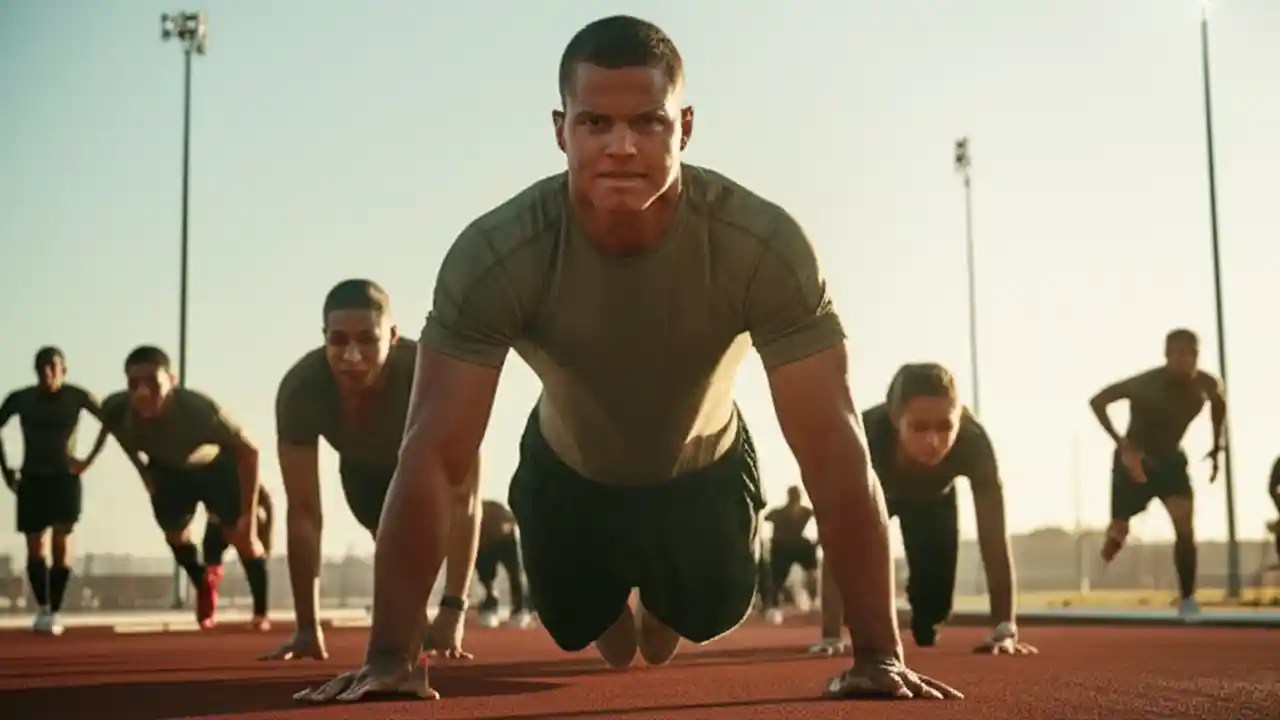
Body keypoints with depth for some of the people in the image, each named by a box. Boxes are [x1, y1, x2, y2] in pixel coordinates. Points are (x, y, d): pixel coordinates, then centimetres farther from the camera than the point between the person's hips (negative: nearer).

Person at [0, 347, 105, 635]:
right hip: (32, 478, 2)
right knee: (35, 546, 2)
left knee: (62, 540, -14)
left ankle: (54, 613, -10)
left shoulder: (77, 396, -9)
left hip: (65, 477, -2)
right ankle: (42, 609, 17)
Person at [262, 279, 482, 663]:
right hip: (362, 466, 2)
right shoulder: (300, 388, -41)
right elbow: (304, 512, -35)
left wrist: (452, 613, -55)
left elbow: (463, 501, -47)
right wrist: (307, 628, -34)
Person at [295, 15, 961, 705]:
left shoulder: (766, 244, -36)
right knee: (575, 623, -2)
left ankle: (662, 597, 33)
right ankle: (616, 600, 38)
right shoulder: (494, 253, -35)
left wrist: (878, 655, -40)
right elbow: (432, 453, -35)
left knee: (713, 611, -7)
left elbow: (834, 448, -36)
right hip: (570, 472, 0)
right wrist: (390, 656, -38)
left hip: (703, 469, 0)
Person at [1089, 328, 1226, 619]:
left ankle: (1187, 599, -6)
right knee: (1120, 530, 2)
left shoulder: (1206, 385, -16)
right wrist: (1123, 445, -31)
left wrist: (1216, 448, 5)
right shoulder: (1144, 384, -29)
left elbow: (1220, 402, 9)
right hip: (1135, 459, -3)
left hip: (1170, 459, 3)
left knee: (1185, 527, -15)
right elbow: (1097, 401, -24)